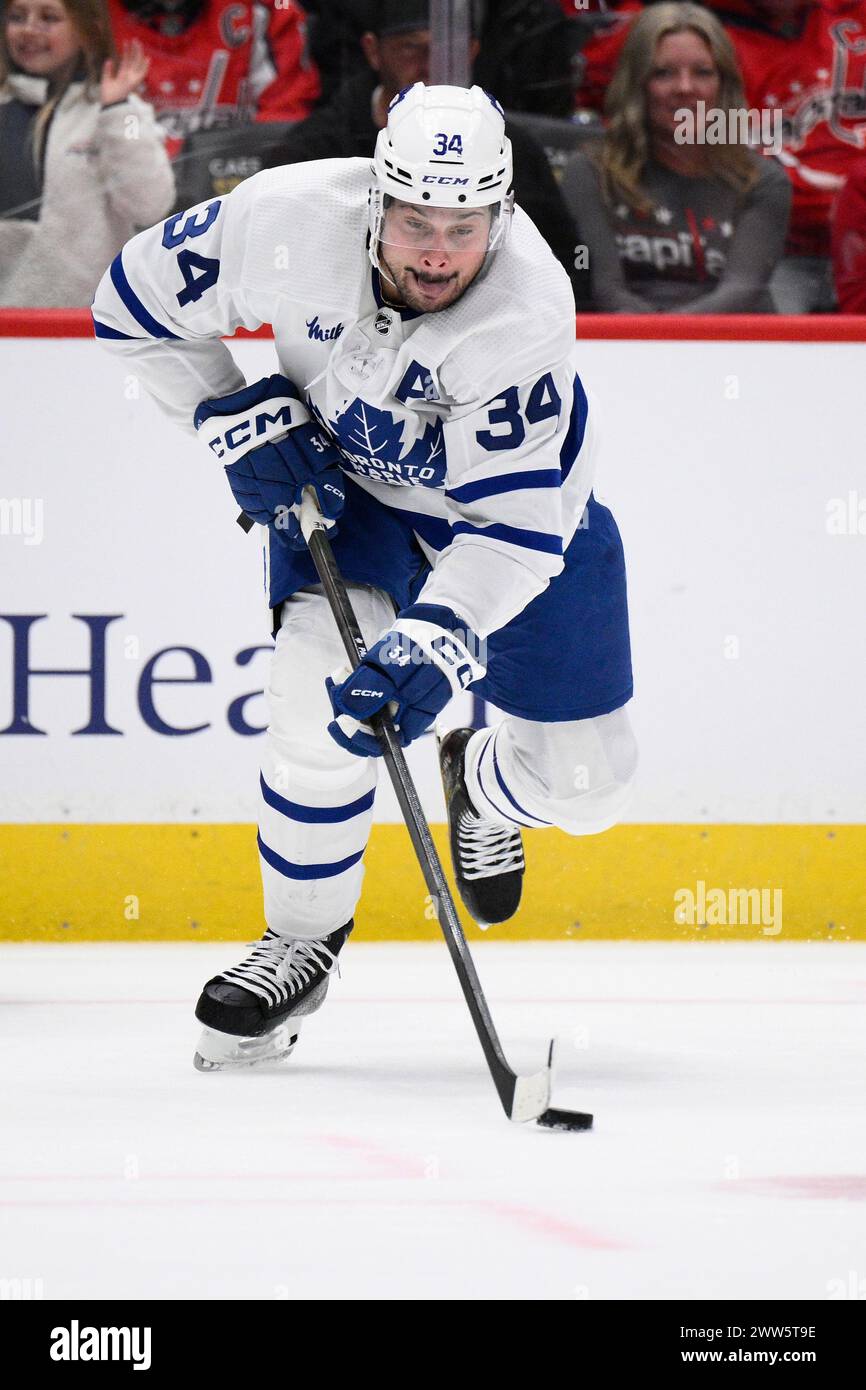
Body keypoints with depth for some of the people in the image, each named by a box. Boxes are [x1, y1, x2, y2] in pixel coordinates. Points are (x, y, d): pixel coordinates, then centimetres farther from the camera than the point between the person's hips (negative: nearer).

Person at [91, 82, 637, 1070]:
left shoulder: (527, 311, -37)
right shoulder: (286, 221, -30)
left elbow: (517, 525, -37)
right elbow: (137, 304, -12)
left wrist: (434, 642, -49)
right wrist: (236, 423, -18)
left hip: (505, 494, -1)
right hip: (341, 477, 1)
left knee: (585, 783, -1)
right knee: (321, 707, -22)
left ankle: (480, 784, 35)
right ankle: (302, 939, 3)